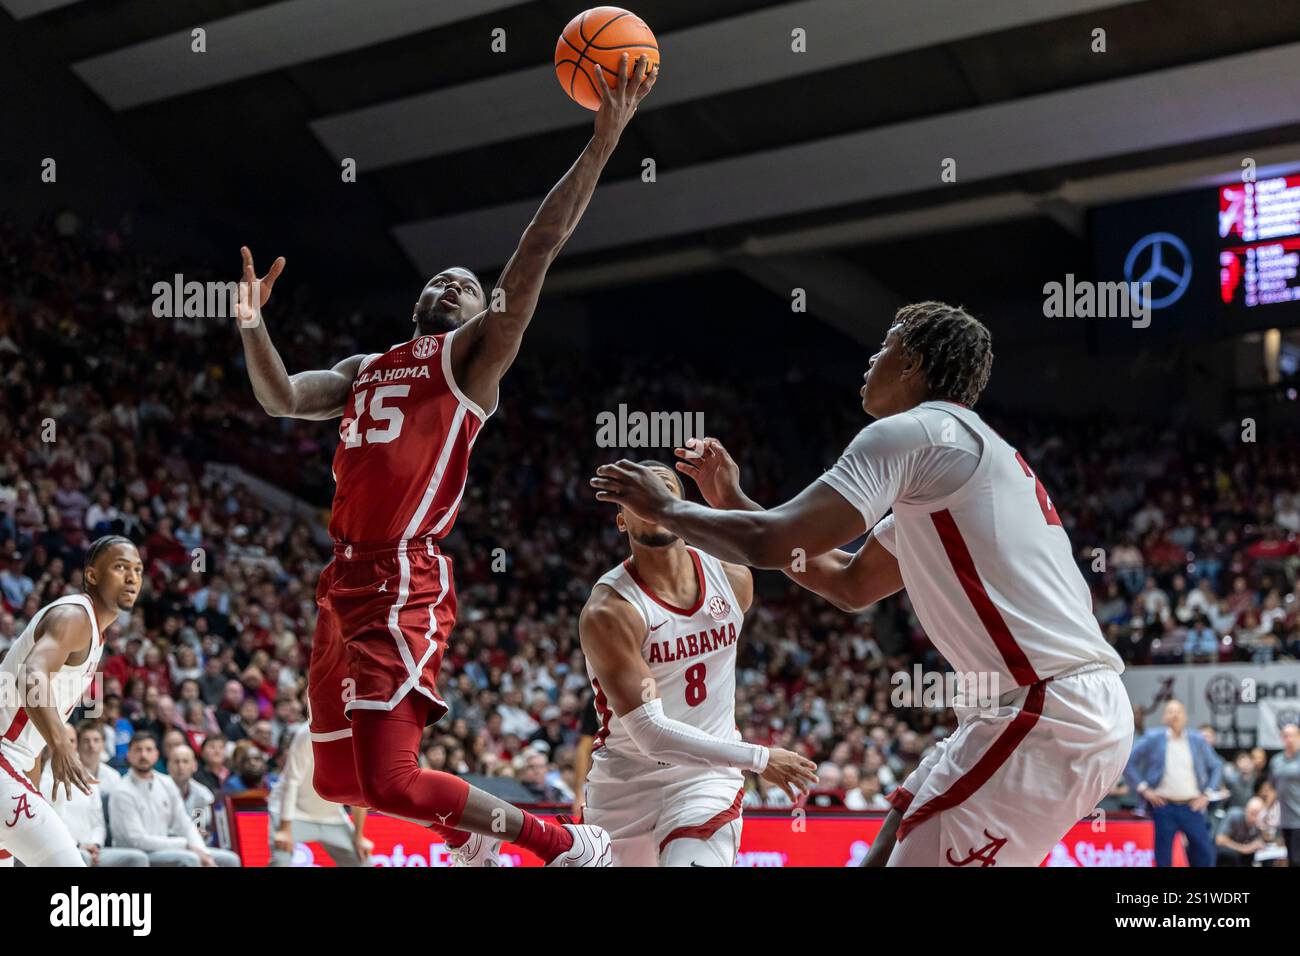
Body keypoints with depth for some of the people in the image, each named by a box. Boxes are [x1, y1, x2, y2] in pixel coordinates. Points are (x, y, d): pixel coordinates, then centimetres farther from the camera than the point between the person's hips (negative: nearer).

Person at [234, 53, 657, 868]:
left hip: (405, 584, -8)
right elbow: (281, 400, 17)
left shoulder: (473, 353, 3)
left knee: (391, 781, -18)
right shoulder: (366, 370, 25)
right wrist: (253, 326, 1)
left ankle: (569, 845, -4)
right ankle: (476, 825, 38)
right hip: (346, 581, 8)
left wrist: (605, 137, -14)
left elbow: (540, 248, -7)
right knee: (341, 779, 14)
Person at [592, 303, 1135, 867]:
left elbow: (771, 543, -13)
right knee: (890, 852, 15)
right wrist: (732, 502, 27)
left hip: (1048, 714, -10)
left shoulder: (911, 431, -6)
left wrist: (665, 509, 5)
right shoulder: (969, 447, 25)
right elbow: (851, 585, 31)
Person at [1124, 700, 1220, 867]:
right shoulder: (1152, 739, 1)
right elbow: (1128, 762, 2)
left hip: (1192, 807, 2)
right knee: (1163, 857, 0)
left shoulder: (1198, 740, 8)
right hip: (1164, 807, -2)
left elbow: (1216, 766, 17)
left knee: (1205, 853, -3)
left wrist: (1207, 794, 7)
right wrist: (1143, 789, -4)